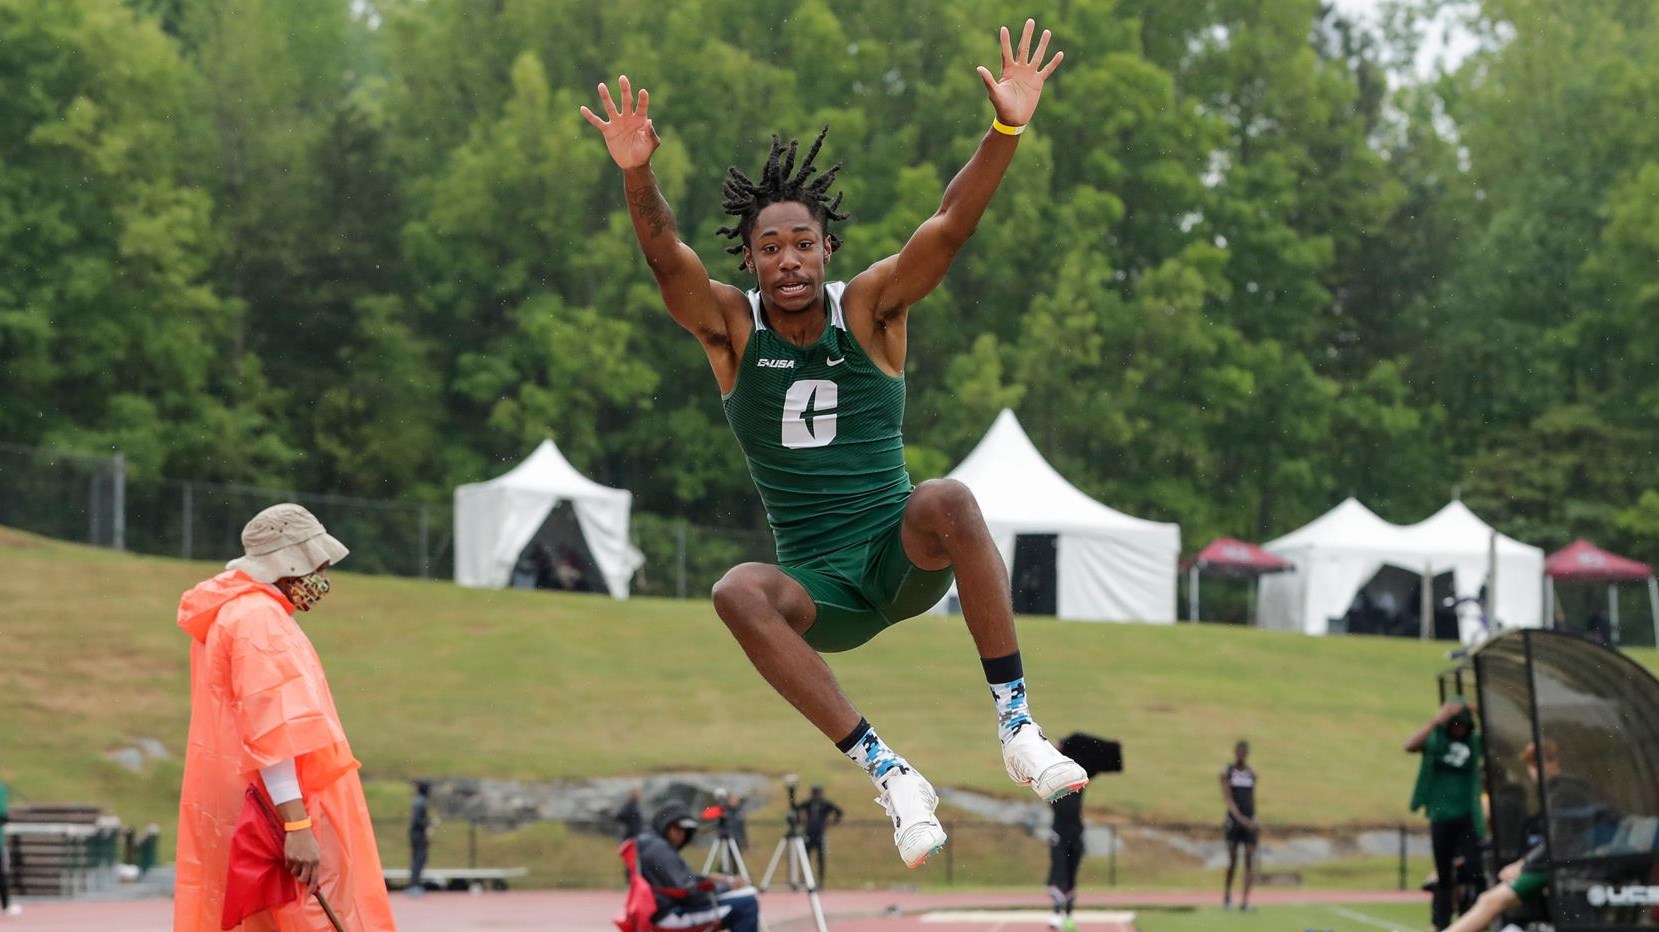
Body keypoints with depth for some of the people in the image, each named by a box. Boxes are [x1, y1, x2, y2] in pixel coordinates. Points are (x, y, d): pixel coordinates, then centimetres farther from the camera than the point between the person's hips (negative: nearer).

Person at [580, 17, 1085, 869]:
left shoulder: (870, 309, -2)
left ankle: (1017, 728, -32)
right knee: (736, 593, -32)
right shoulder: (730, 327, 0)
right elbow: (666, 256, -19)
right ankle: (886, 772, -32)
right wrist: (637, 176, -39)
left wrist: (1005, 132, -33)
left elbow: (949, 226, -17)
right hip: (820, 591, 1)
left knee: (948, 501, -34)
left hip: (904, 559, -1)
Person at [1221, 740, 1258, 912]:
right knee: (1232, 860, 1)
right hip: (1233, 820, -2)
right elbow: (1227, 798, -10)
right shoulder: (1227, 772, 0)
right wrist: (1240, 817, -23)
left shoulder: (1251, 774, 10)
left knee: (1250, 861, -7)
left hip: (1249, 822, 2)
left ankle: (1245, 900, -10)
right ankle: (1227, 896, 21)